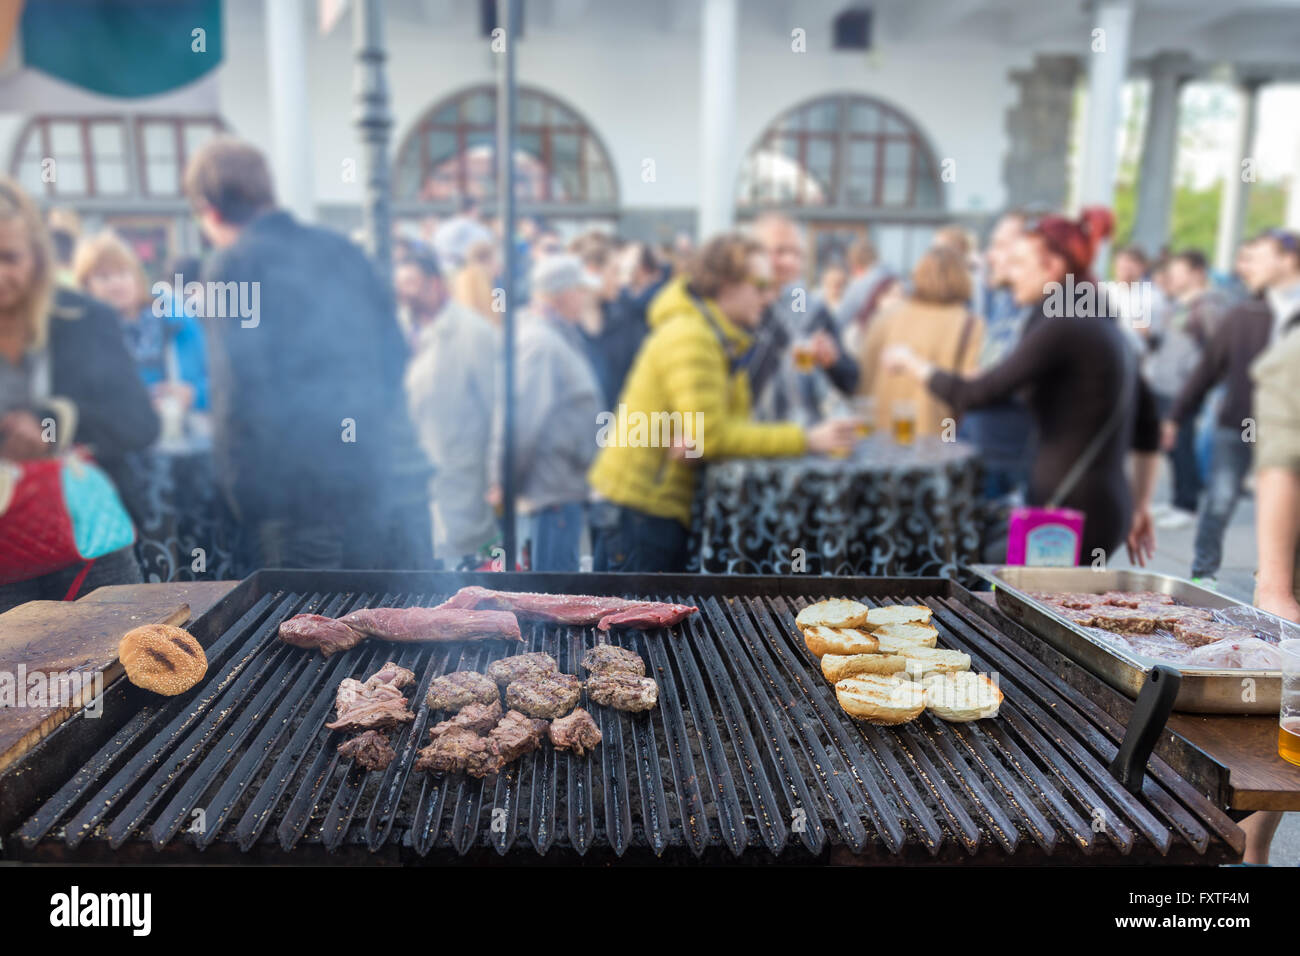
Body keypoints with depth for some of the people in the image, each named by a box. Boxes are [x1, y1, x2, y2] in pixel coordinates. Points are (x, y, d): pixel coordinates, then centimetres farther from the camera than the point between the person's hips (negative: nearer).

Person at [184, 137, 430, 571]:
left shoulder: (232, 264, -4)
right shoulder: (340, 248, 13)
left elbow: (239, 390, -11)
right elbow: (394, 350, 15)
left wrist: (248, 504, -5)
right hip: (397, 473, 6)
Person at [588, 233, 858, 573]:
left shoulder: (728, 341, 13)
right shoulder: (689, 338, -18)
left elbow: (735, 421, 5)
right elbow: (713, 436, -24)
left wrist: (698, 441, -19)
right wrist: (805, 439, -21)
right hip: (638, 510, -9)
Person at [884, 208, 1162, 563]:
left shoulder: (1062, 327, -14)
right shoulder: (1105, 326, 15)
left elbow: (973, 395, -16)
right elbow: (1148, 429, 19)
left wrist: (912, 362, 1)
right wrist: (1140, 507, 25)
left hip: (1068, 511, -9)